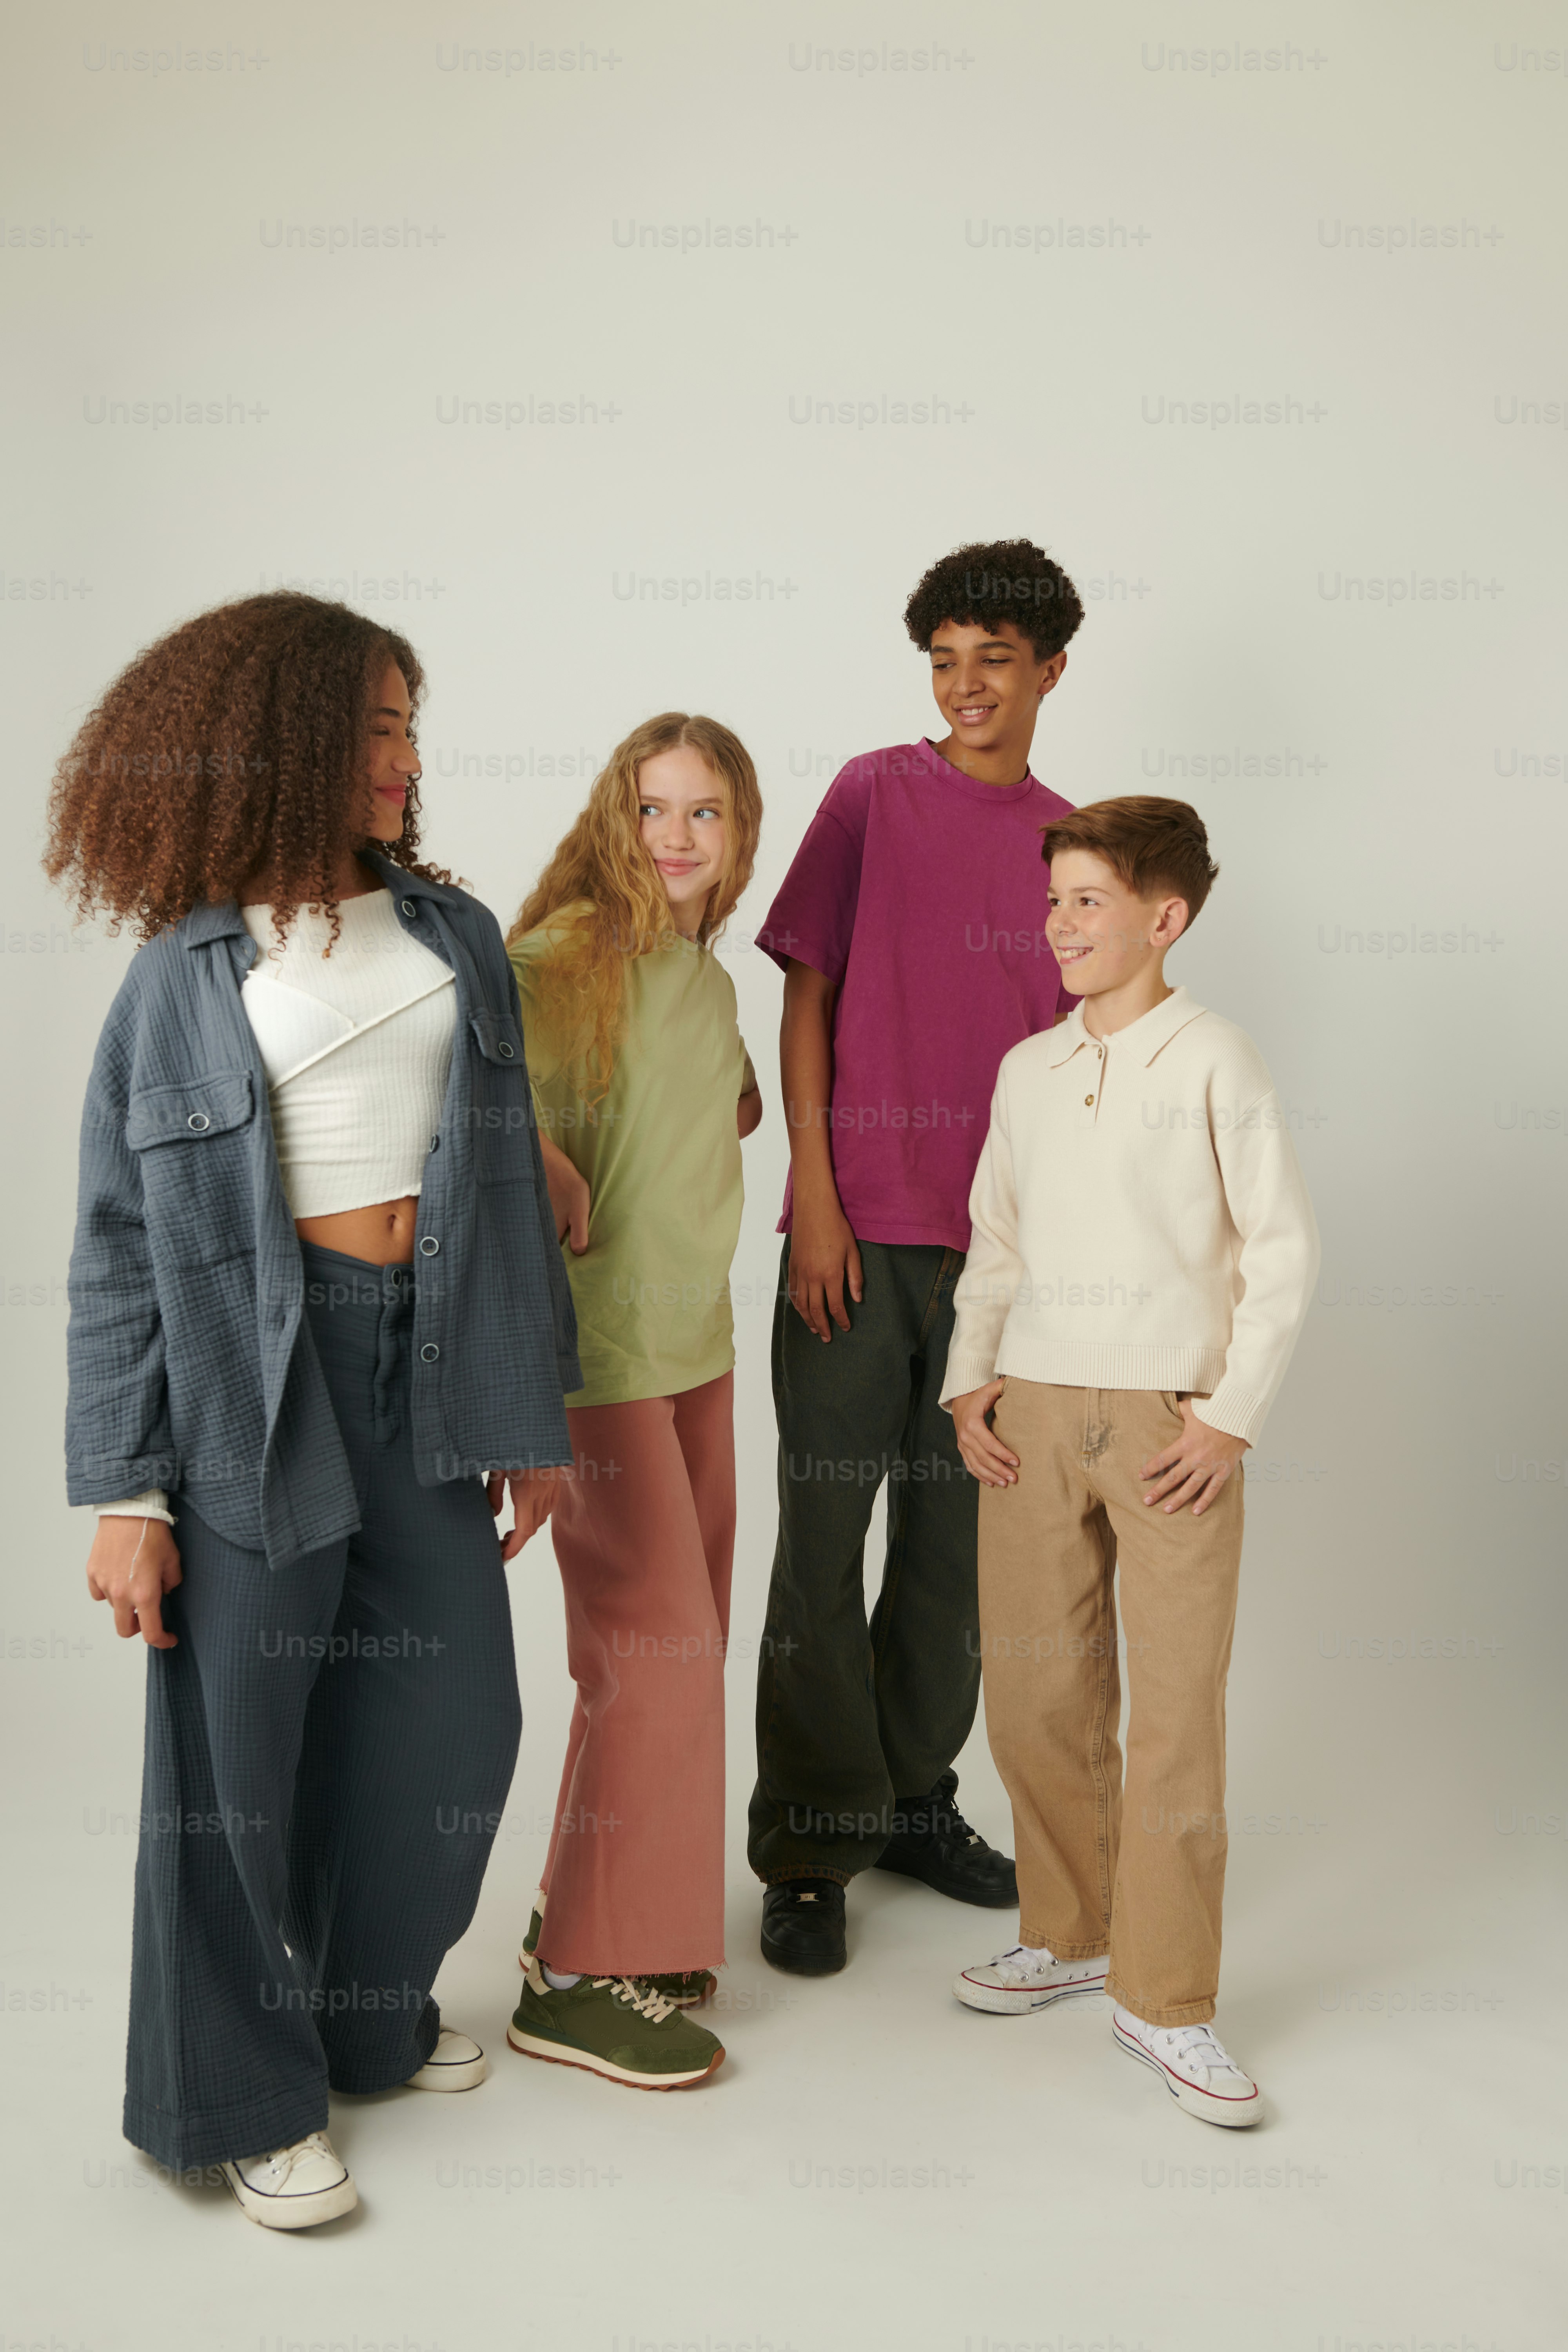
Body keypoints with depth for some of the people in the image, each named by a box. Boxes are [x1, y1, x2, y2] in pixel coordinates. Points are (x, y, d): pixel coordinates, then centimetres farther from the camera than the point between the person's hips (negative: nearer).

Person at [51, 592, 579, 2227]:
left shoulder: (454, 935, 8)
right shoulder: (186, 971, -2)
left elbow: (508, 1176, 10)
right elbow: (123, 1246, -3)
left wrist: (528, 1416, 8)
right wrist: (125, 1492, -8)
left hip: (431, 1364, 4)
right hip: (257, 1378, -4)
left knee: (455, 1713, 10)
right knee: (237, 1746, 6)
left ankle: (368, 2016, 36)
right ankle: (240, 2093, 27)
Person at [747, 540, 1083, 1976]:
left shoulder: (1068, 839, 11)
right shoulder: (876, 794, 1)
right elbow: (806, 995, -1)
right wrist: (814, 1196, -9)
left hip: (999, 1240, 4)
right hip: (857, 1227, -4)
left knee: (957, 1541, 12)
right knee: (824, 1546, 1)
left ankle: (915, 1804, 29)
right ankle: (808, 1854, 13)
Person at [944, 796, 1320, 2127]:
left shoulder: (1214, 1063, -4)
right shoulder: (1027, 1071, 10)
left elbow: (1284, 1252, -3)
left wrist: (1234, 1416, -8)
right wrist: (971, 1379, 5)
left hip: (1173, 1424, -4)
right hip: (1035, 1417, 4)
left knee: (1177, 1714, -1)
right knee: (1036, 1697, 9)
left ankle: (1165, 2001, 12)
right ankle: (1070, 1936, 29)